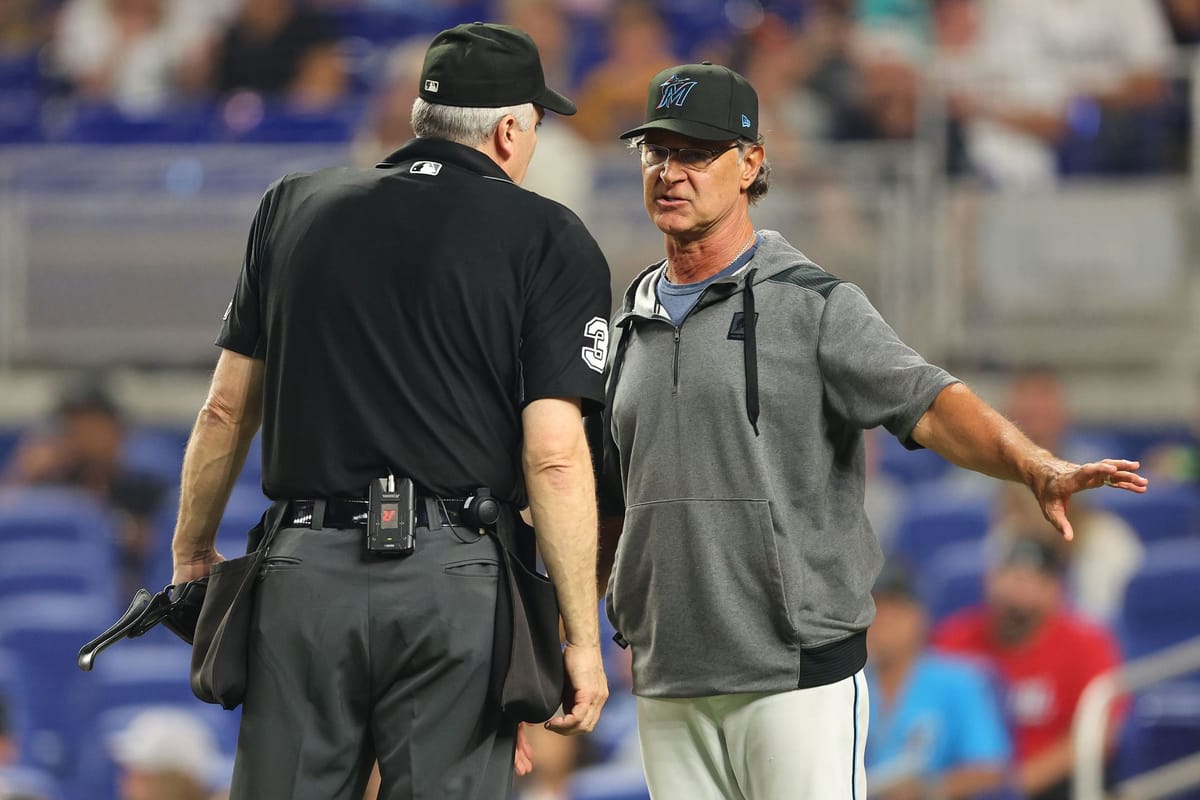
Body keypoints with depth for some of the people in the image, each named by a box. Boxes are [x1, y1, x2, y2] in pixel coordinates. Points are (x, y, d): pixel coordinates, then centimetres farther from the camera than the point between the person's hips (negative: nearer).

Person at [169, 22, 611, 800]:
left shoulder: (296, 207, 11)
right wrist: (583, 638, -4)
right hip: (454, 584, -3)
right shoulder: (548, 241, 0)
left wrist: (192, 553, 26)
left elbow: (228, 409, 14)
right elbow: (553, 457, -7)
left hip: (305, 569, 3)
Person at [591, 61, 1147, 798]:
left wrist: (1036, 467, -36)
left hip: (799, 680, -6)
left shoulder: (813, 306, -4)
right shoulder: (631, 326, 14)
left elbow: (929, 404, -18)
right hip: (666, 689, 6)